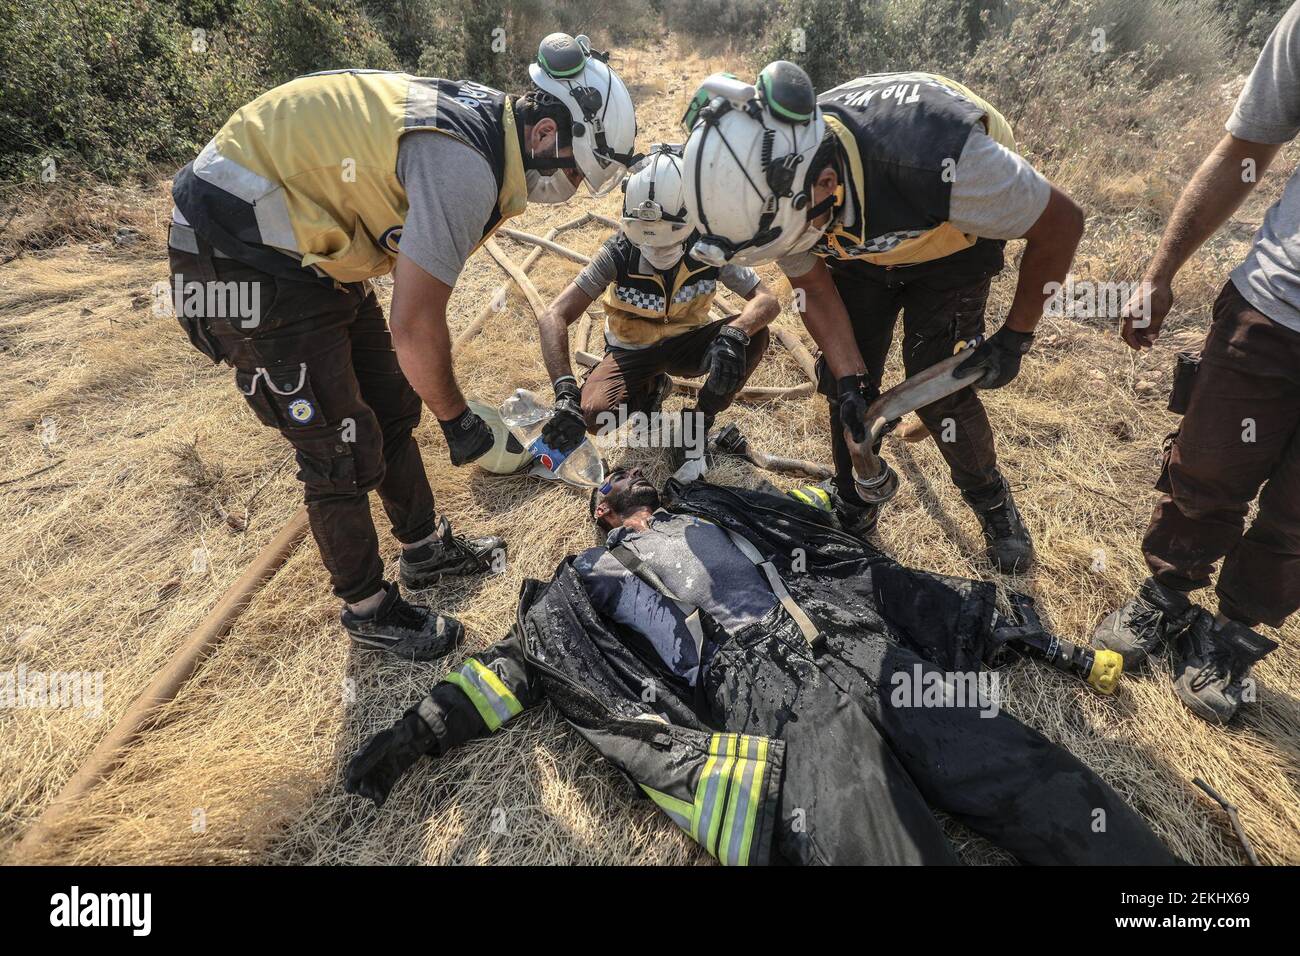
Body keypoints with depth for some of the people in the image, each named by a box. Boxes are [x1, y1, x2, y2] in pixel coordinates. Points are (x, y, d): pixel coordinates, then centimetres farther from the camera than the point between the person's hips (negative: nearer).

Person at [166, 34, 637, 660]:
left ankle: (426, 550, 36)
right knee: (343, 452, -2)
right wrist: (457, 417, -8)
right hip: (244, 263, -10)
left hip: (309, 250, 10)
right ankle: (370, 613, 20)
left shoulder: (484, 118, 4)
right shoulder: (467, 169, -27)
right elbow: (415, 330, -25)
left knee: (392, 406, 16)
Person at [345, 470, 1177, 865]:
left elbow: (846, 557, 30)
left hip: (865, 648, 4)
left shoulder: (721, 512, 30)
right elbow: (522, 661, 19)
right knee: (874, 844, -29)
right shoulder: (592, 582, 24)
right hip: (772, 697, -4)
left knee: (1031, 785, -12)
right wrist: (423, 729, 10)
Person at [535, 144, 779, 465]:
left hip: (686, 342, 1)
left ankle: (701, 421, -5)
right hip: (631, 351, -1)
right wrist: (566, 394, -48)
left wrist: (733, 334, -49)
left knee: (753, 336, -28)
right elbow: (554, 317, -33)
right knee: (593, 414, -30)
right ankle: (650, 388, 7)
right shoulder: (619, 253, -27)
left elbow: (767, 301, -25)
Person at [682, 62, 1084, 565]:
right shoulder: (767, 186, -30)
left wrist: (1014, 337, -20)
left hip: (952, 241, -3)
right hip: (859, 245, 4)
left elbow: (1061, 222, -27)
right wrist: (849, 379, -18)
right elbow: (811, 284, -10)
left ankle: (992, 503, 18)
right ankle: (853, 504, 23)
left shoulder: (936, 163, -45)